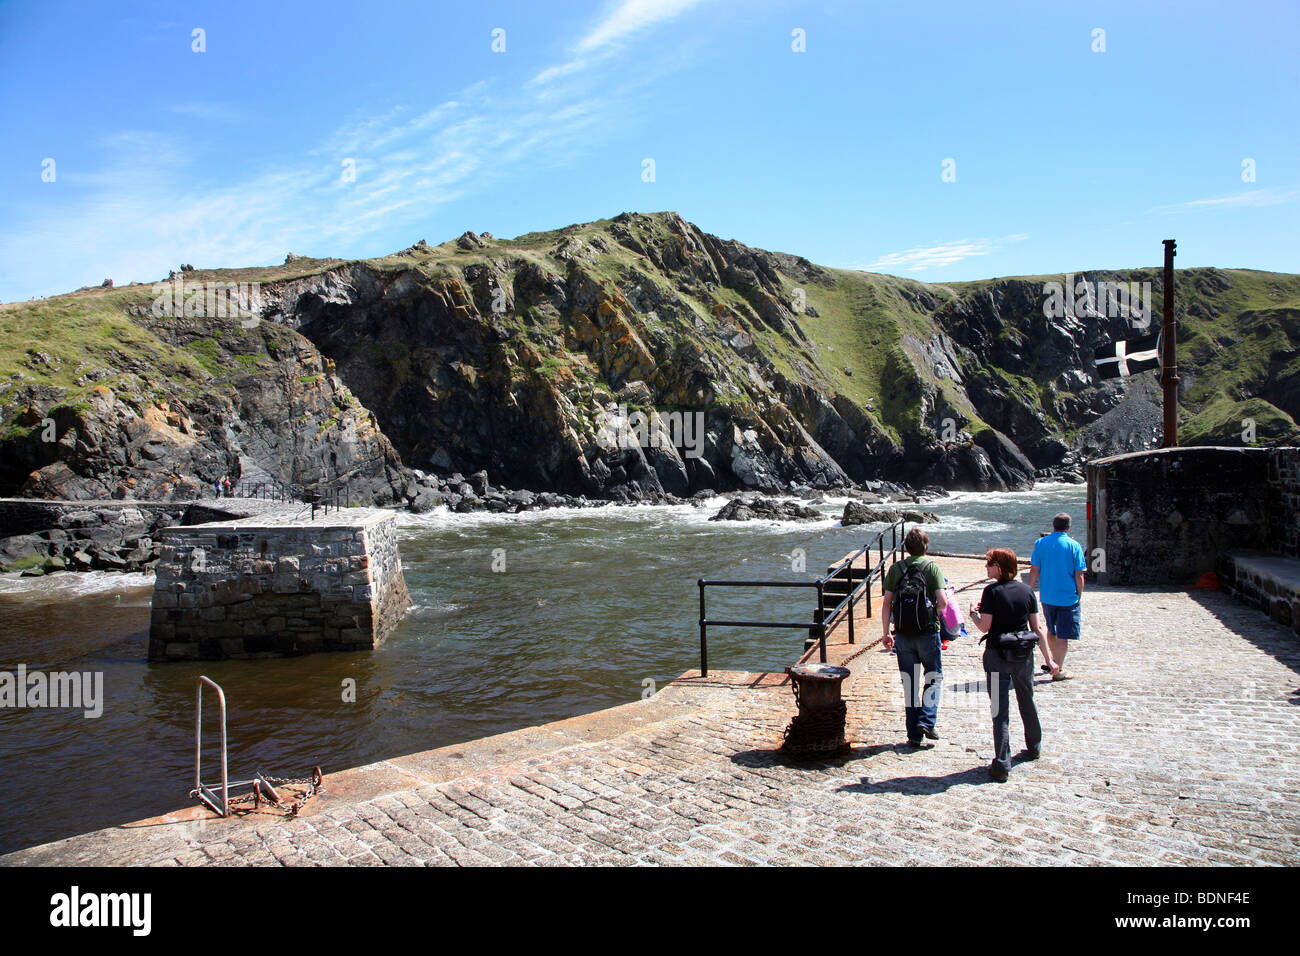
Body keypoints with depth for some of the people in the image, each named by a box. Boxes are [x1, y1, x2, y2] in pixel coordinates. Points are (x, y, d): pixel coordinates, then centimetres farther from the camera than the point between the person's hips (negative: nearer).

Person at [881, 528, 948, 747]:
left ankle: (914, 733, 12)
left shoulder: (896, 568, 3)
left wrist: (886, 633, 7)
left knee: (910, 684, 9)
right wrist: (936, 609, 11)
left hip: (903, 634, 2)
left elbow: (886, 603, 0)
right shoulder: (931, 567, -5)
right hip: (928, 632, -2)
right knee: (934, 678, 14)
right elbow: (942, 601, -13)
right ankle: (927, 720, -3)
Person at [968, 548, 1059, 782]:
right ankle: (1034, 748, 42)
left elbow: (985, 626, -15)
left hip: (997, 656, -5)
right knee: (1027, 701, 23)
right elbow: (1037, 627, 2)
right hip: (1023, 656, 5)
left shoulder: (992, 591, -13)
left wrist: (973, 613, 5)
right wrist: (1049, 659, 7)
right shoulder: (1026, 590, 1)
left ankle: (1002, 764, -4)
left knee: (1000, 709, -1)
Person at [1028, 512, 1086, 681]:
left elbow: (1034, 571, -2)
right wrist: (1079, 596, 3)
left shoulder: (1041, 543, -2)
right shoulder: (1074, 545, -8)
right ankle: (1058, 671, 6)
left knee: (1051, 631, 22)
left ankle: (1054, 661, 37)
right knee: (1063, 635, 4)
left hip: (1047, 596, 3)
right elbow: (1079, 575, -8)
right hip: (1068, 597, -3)